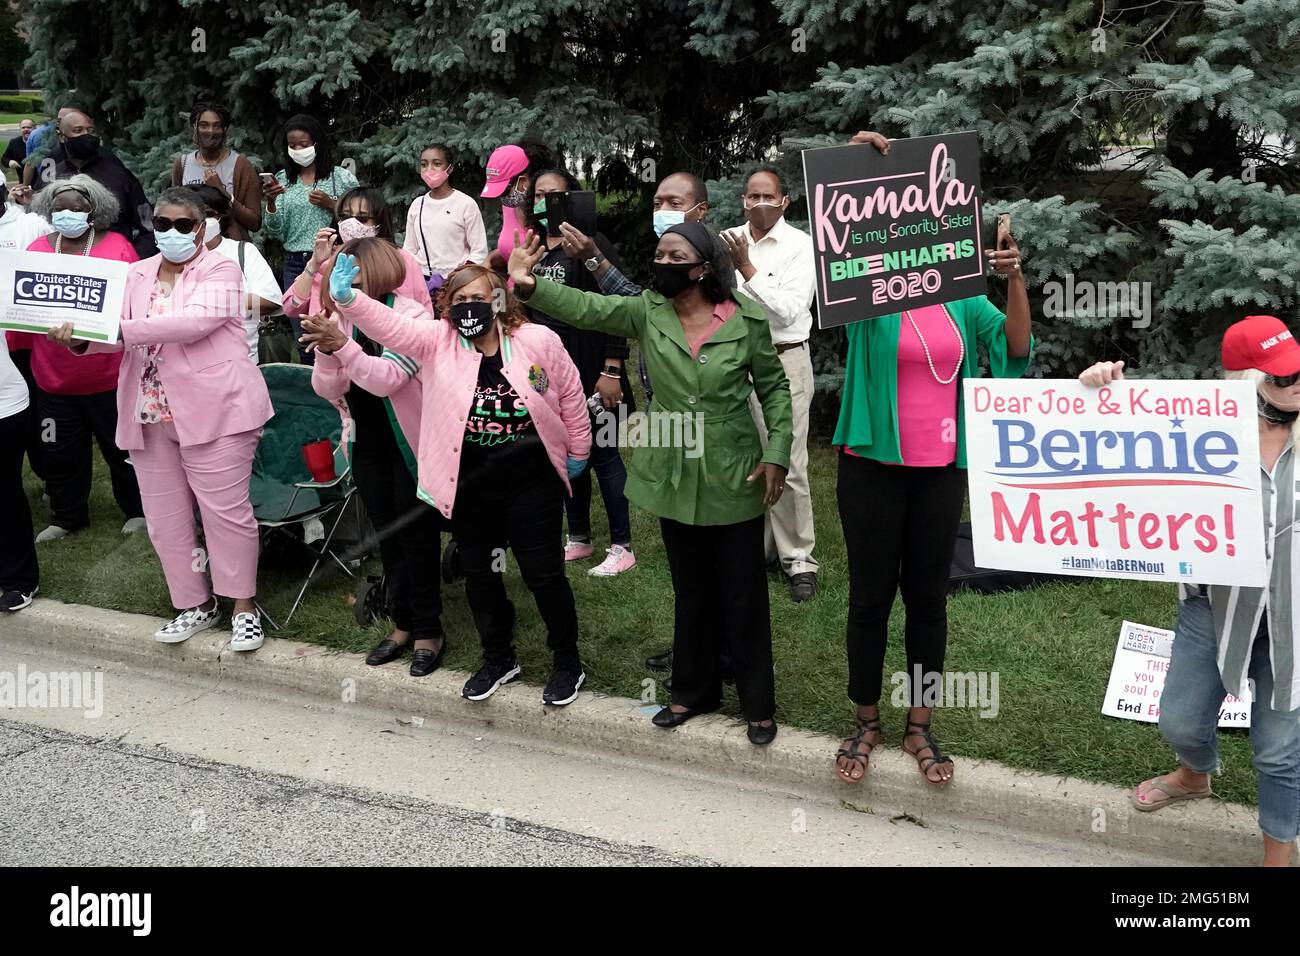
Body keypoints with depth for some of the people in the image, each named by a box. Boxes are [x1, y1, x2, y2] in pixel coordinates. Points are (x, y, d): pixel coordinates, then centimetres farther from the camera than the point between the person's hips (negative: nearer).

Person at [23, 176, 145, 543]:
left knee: (122, 448, 12)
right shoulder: (37, 249, 4)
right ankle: (67, 516, 35)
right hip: (53, 377, 4)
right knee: (60, 452, 16)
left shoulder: (117, 247, -7)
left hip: (108, 375, -4)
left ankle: (137, 509, 32)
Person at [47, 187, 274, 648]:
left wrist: (121, 329, -24)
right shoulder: (137, 275, 16)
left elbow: (194, 322, -19)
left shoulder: (220, 270, -3)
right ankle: (196, 604, 22)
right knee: (165, 516, 9)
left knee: (225, 509, -3)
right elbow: (120, 334, 7)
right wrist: (81, 338, -14)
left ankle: (244, 606, 9)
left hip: (214, 408, -6)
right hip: (150, 414, 6)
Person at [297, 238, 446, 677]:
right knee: (387, 534, 15)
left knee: (416, 535, 3)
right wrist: (326, 350, -24)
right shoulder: (342, 318, 0)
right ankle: (403, 623, 29)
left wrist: (343, 345, -38)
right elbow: (328, 389, -5)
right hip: (368, 445, 6)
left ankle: (429, 631, 16)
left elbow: (388, 378, -27)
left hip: (410, 443, -6)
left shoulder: (411, 315, -15)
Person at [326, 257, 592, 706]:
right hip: (470, 487, 3)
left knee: (544, 573, 6)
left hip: (532, 483, -3)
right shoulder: (436, 341, -4)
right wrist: (346, 298, -38)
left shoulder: (538, 340, -8)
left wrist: (577, 452, 9)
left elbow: (570, 395, 3)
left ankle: (567, 662, 26)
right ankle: (498, 657, 38)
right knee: (479, 573, 16)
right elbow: (389, 324, -19)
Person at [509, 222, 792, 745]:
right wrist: (530, 286, -34)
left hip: (733, 481, -3)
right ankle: (693, 691, 35)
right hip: (673, 478, 3)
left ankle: (758, 703, 24)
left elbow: (774, 388, 0)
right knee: (691, 590, 18)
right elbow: (586, 307, -18)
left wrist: (776, 454, -8)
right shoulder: (647, 311, -4)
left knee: (743, 595, 7)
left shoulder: (746, 321, -10)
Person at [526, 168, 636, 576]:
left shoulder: (592, 246, -8)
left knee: (603, 455, -1)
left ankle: (622, 547, 8)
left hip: (589, 372, -6)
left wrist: (612, 371, -17)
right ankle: (579, 539, 26)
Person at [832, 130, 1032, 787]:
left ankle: (919, 728, 24)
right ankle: (866, 723, 23)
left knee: (928, 596, 11)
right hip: (872, 466, -2)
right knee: (870, 595, 8)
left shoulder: (961, 298, 4)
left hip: (941, 470, 3)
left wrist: (1015, 278, -18)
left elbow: (1016, 348, -4)